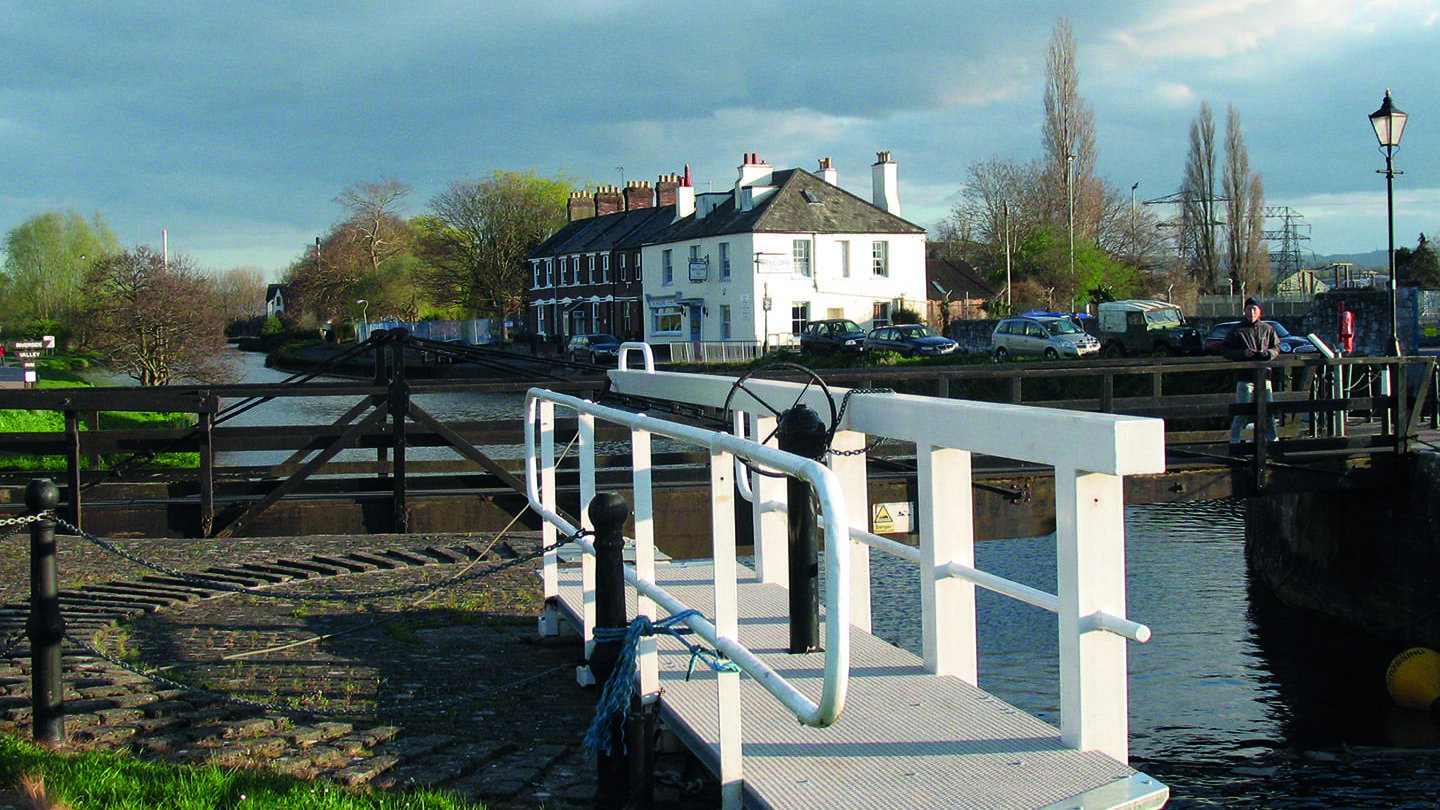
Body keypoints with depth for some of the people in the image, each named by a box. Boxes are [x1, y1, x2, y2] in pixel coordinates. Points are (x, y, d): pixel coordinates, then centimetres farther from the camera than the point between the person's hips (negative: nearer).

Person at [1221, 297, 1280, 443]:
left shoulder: (1267, 329, 12)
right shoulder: (1237, 330, 2)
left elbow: (1277, 348, 18)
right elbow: (1225, 350, 1)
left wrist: (1268, 353, -4)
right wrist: (1243, 353, -13)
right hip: (1245, 377, -3)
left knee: (1269, 411, 5)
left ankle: (1272, 439, 18)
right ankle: (1234, 441, 2)